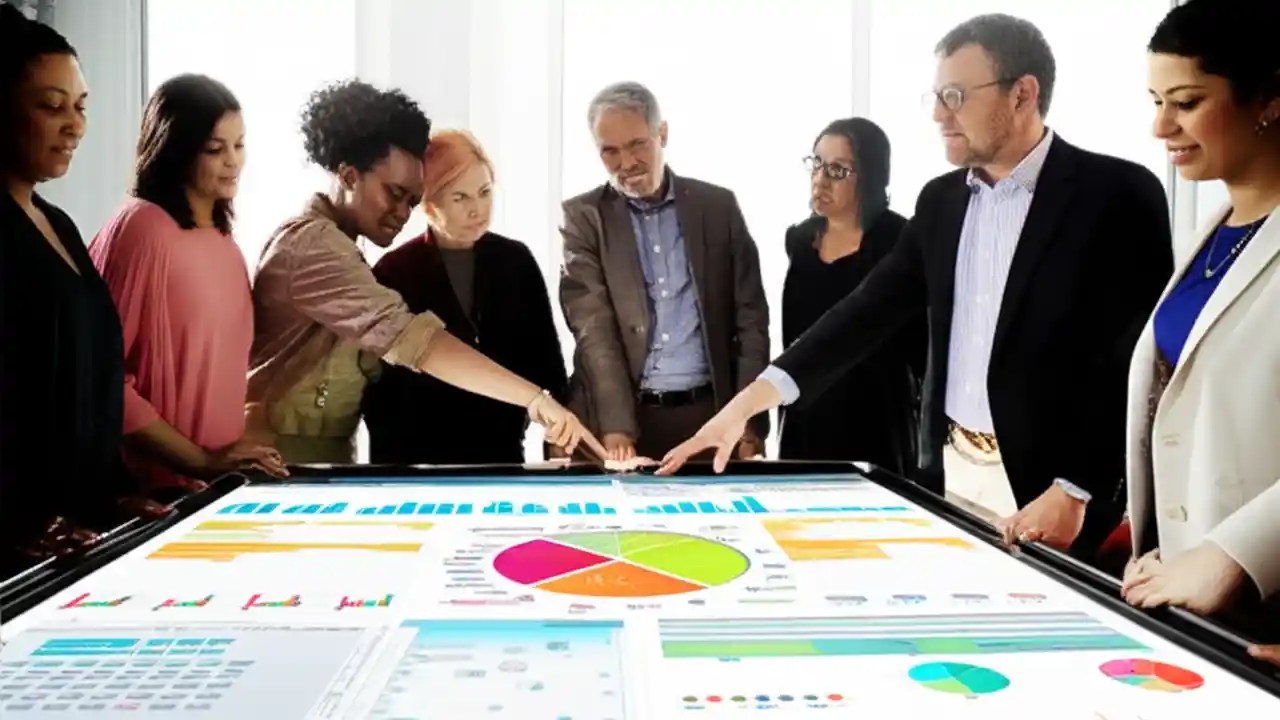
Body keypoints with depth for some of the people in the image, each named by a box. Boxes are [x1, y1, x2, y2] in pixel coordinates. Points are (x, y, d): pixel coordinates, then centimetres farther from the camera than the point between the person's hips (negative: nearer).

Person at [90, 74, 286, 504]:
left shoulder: (221, 236, 11)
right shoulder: (141, 228, -12)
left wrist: (223, 462, 6)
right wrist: (201, 461, -18)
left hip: (222, 483, 7)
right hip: (160, 487, -7)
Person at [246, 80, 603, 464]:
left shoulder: (325, 243, 15)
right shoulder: (312, 244, -19)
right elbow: (410, 336, -31)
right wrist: (535, 398, -36)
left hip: (324, 455, 10)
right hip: (285, 459, -10)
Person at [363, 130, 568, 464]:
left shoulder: (516, 261, 2)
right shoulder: (394, 273, -5)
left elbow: (545, 356, 6)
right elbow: (379, 384, -4)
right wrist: (392, 463, -8)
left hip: (503, 451, 2)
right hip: (419, 456, -2)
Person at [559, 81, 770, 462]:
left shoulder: (718, 206, 5)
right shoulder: (584, 216, 2)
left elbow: (751, 320, 4)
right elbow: (593, 327, -8)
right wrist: (616, 428, -19)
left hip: (709, 415, 1)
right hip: (618, 414, -1)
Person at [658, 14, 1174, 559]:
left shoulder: (1117, 195, -10)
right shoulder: (941, 200, 7)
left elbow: (1141, 364, -12)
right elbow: (874, 308, 5)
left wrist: (1073, 493, -18)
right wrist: (753, 398, -6)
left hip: (1049, 487, -5)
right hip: (951, 474, 5)